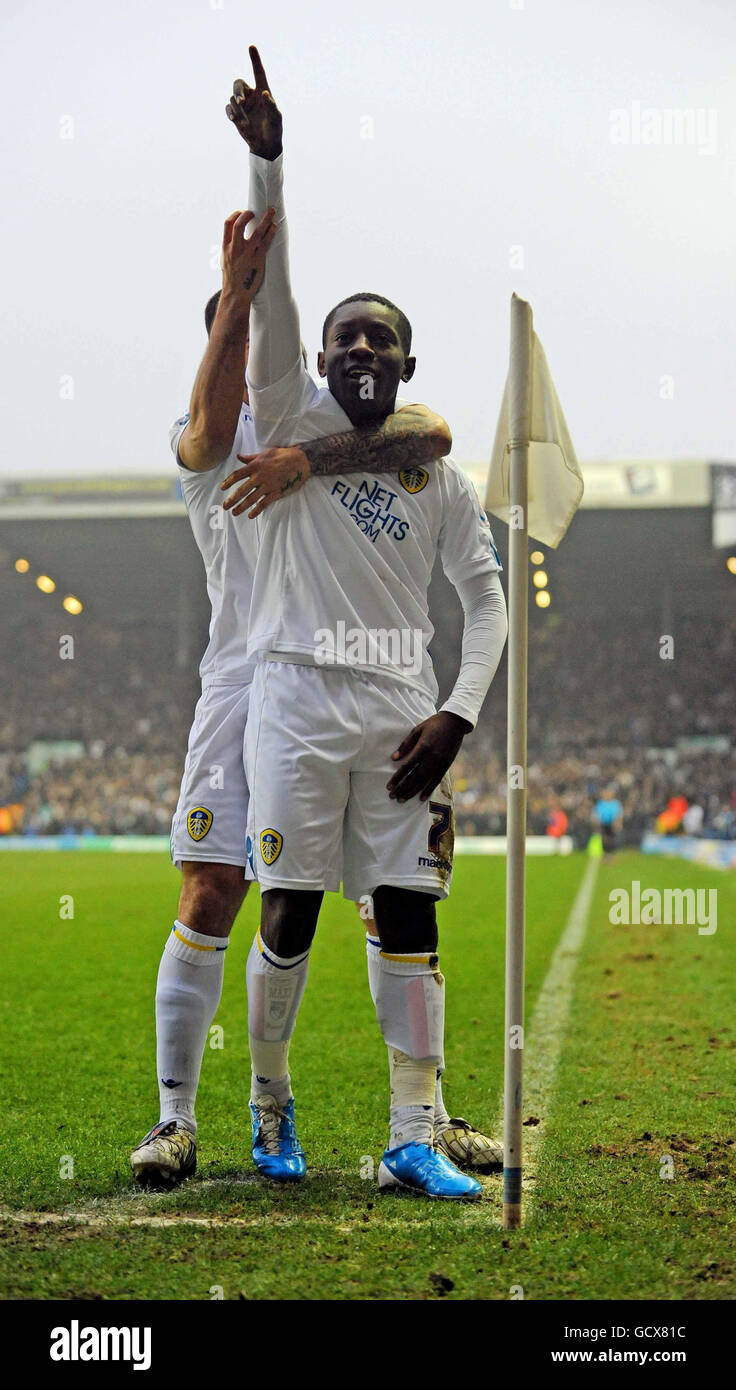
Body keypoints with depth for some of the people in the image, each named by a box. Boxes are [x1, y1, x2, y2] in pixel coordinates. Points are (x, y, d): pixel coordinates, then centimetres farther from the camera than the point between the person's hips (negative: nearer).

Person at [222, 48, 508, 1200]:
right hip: (297, 703, -2)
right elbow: (271, 293, -7)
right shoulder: (289, 422, 5)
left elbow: (488, 599, 12)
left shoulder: (438, 477, 11)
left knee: (408, 920, 0)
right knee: (290, 914, 1)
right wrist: (267, 160, -18)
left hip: (402, 714, 2)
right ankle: (269, 1099, 23)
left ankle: (413, 1141, 3)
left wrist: (455, 718, -2)